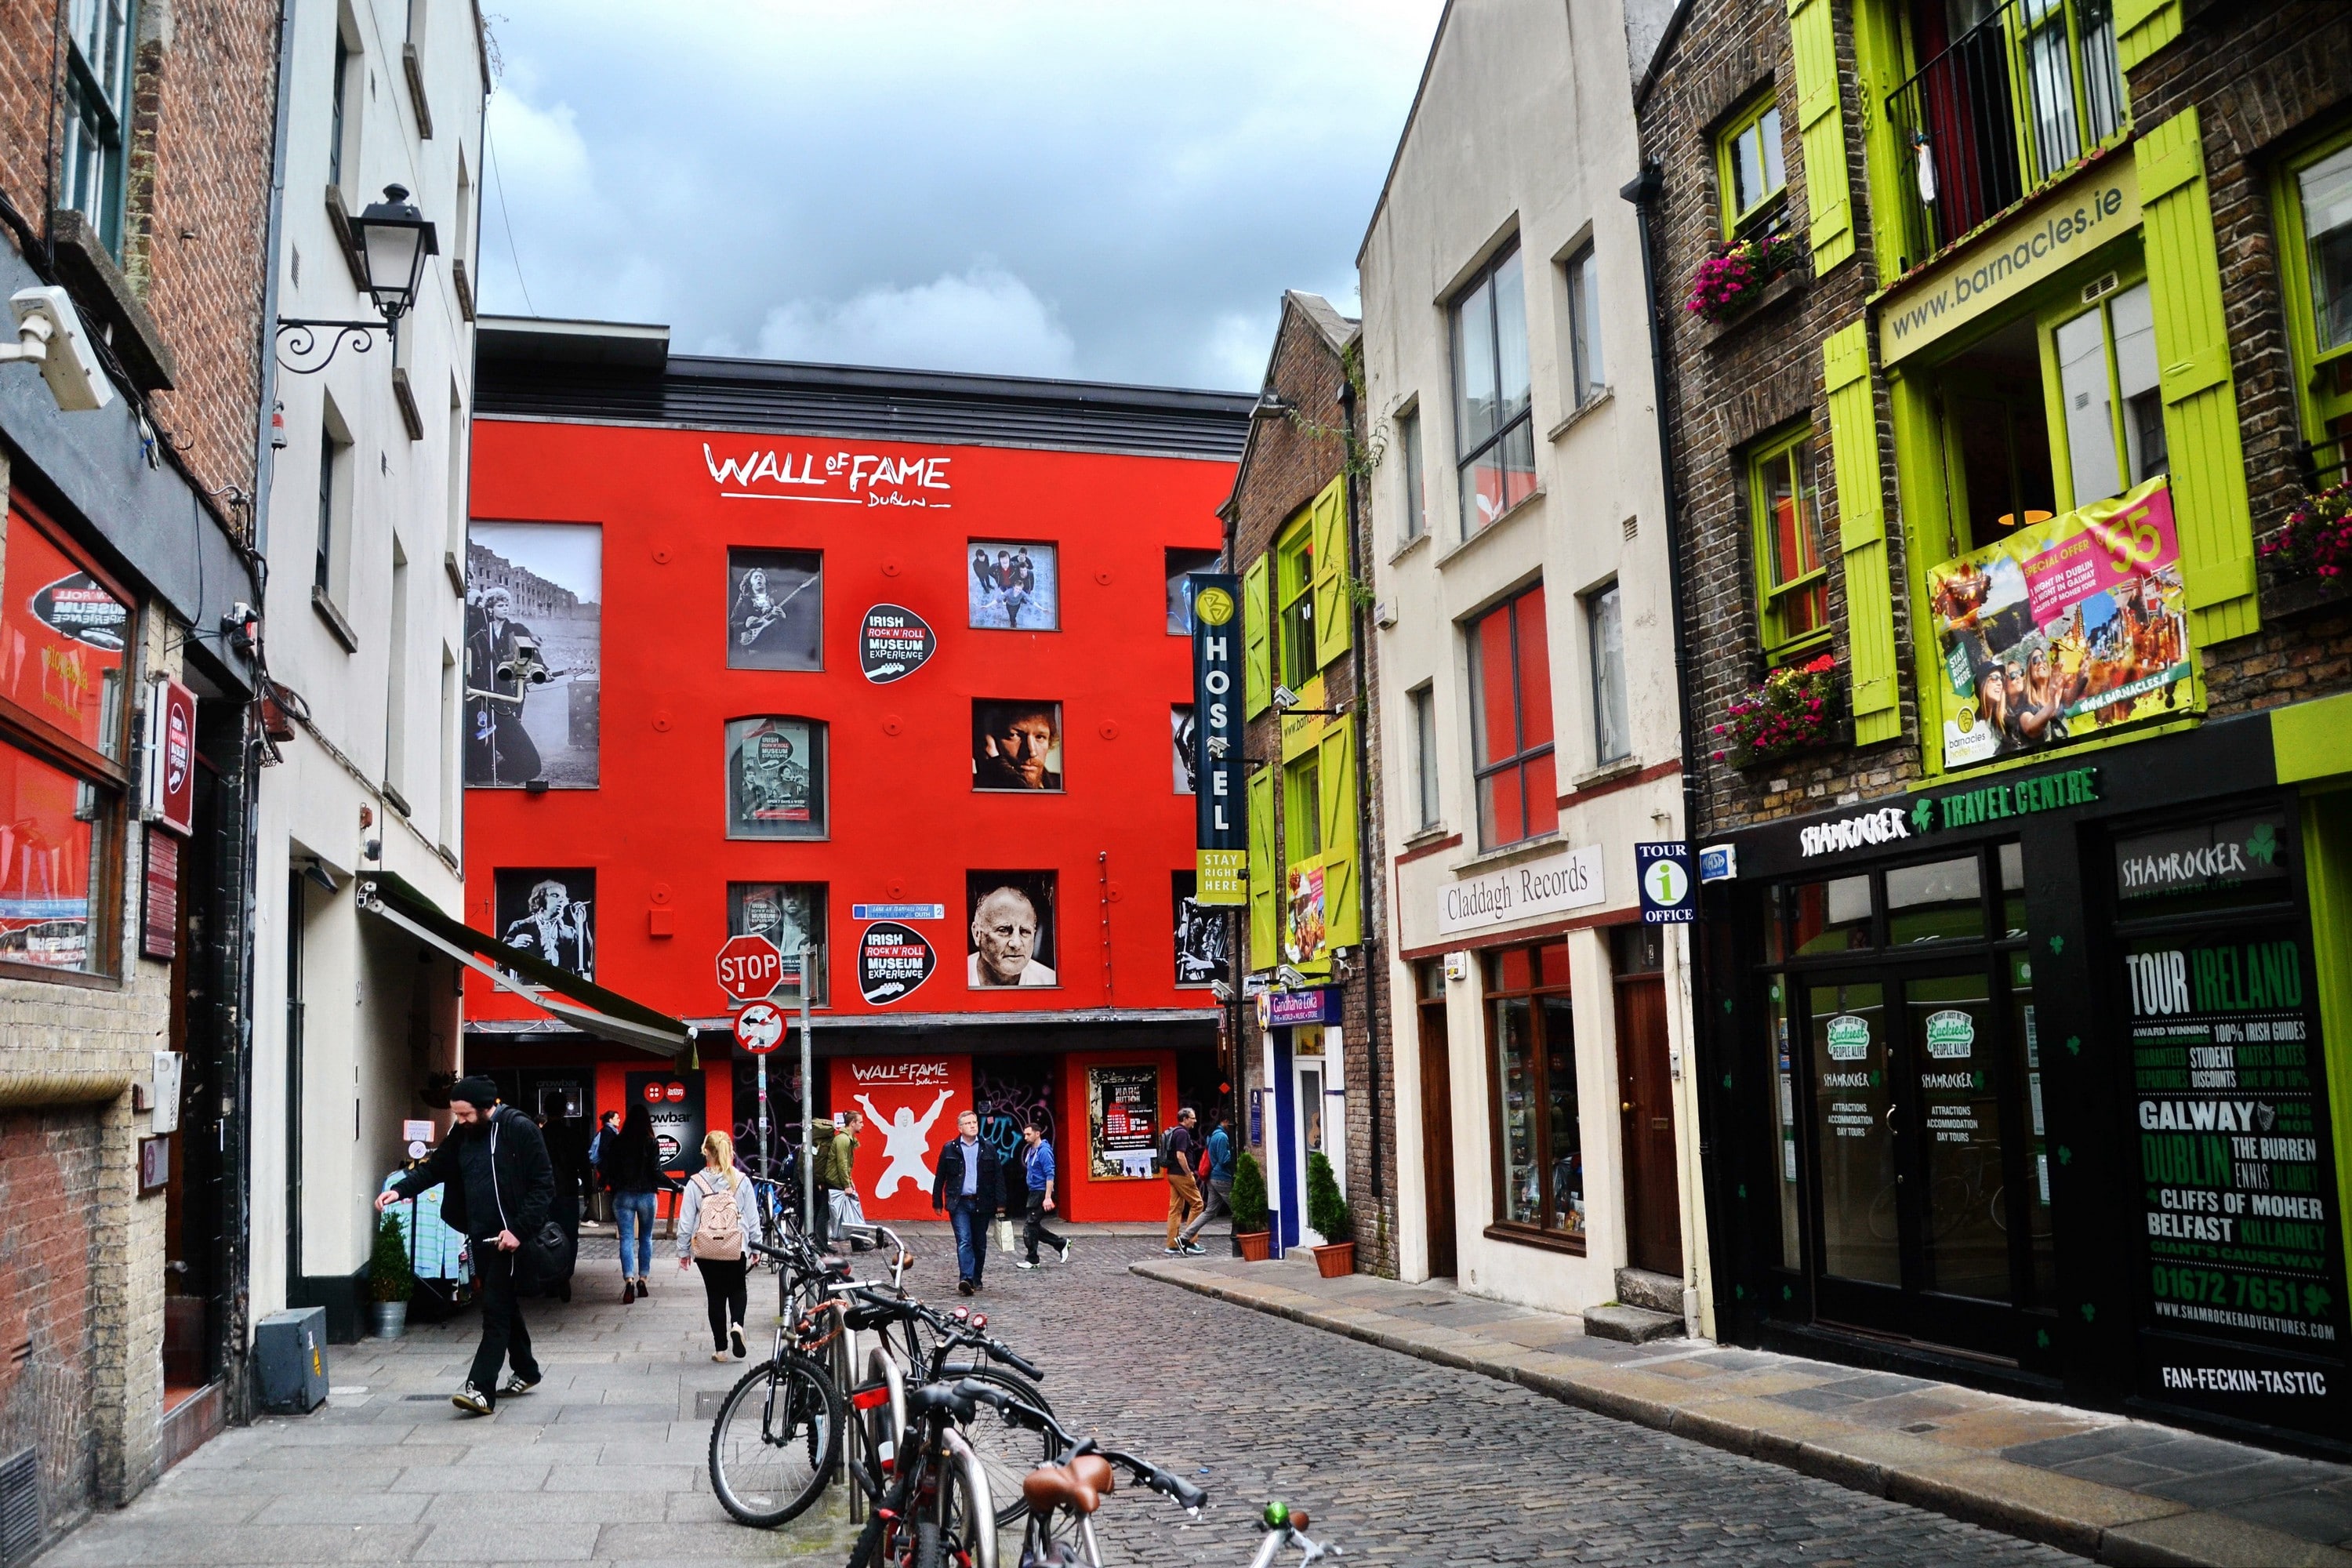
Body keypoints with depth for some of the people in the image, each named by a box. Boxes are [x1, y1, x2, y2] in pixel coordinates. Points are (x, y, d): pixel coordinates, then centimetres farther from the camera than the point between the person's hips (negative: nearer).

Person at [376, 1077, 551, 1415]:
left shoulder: (520, 1130, -12)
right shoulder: (463, 1134, 9)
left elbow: (544, 1185, -13)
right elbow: (435, 1167, 15)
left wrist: (519, 1229, -19)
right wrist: (400, 1190, -4)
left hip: (509, 1237, -7)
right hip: (481, 1236, 7)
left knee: (496, 1311, -9)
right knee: (503, 1306, 16)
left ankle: (481, 1389, -11)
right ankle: (526, 1371, 31)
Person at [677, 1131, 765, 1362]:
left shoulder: (695, 1183, -8)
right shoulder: (742, 1181, -6)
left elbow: (686, 1221, -4)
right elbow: (753, 1218, -1)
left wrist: (683, 1251, 7)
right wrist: (756, 1246, 11)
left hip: (705, 1250, 0)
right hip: (736, 1248, 0)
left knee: (715, 1295, 13)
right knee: (737, 1289, 22)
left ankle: (721, 1348, 17)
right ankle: (737, 1324, -5)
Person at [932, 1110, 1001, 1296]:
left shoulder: (988, 1149, 6)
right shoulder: (950, 1149, 3)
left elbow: (998, 1177, 5)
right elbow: (940, 1177, 6)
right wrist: (937, 1202, 4)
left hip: (981, 1203, 2)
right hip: (959, 1203, -2)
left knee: (980, 1243, 9)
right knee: (964, 1241, -14)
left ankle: (976, 1279, 22)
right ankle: (965, 1279, -21)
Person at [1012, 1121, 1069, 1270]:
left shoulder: (1044, 1151, -15)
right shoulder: (1031, 1151, 13)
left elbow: (1050, 1175, -20)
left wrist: (1048, 1197, -25)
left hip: (1041, 1193, -9)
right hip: (1033, 1192, 9)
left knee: (1032, 1226, -5)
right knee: (1034, 1226, 11)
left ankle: (1032, 1260, 5)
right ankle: (1061, 1244, 21)